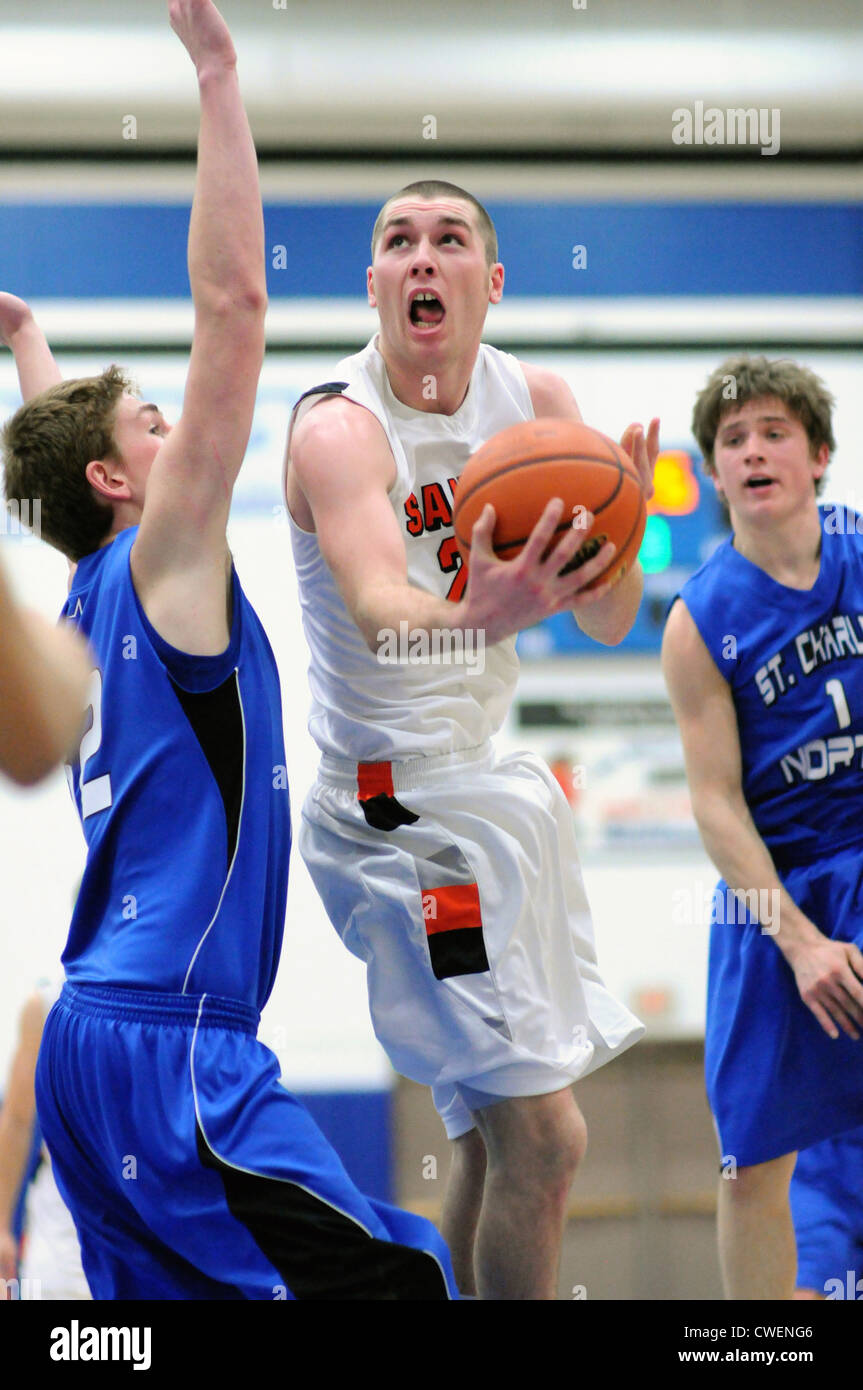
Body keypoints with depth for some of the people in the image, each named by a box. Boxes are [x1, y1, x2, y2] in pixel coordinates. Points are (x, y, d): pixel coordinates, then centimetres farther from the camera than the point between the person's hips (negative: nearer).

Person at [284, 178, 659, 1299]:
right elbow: (381, 614, -38)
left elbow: (610, 624, -1)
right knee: (540, 1139, -15)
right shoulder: (340, 428, -19)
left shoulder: (537, 402, 2)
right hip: (401, 811, -8)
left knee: (499, 1137, 18)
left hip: (483, 781, 8)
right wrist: (477, 615, -60)